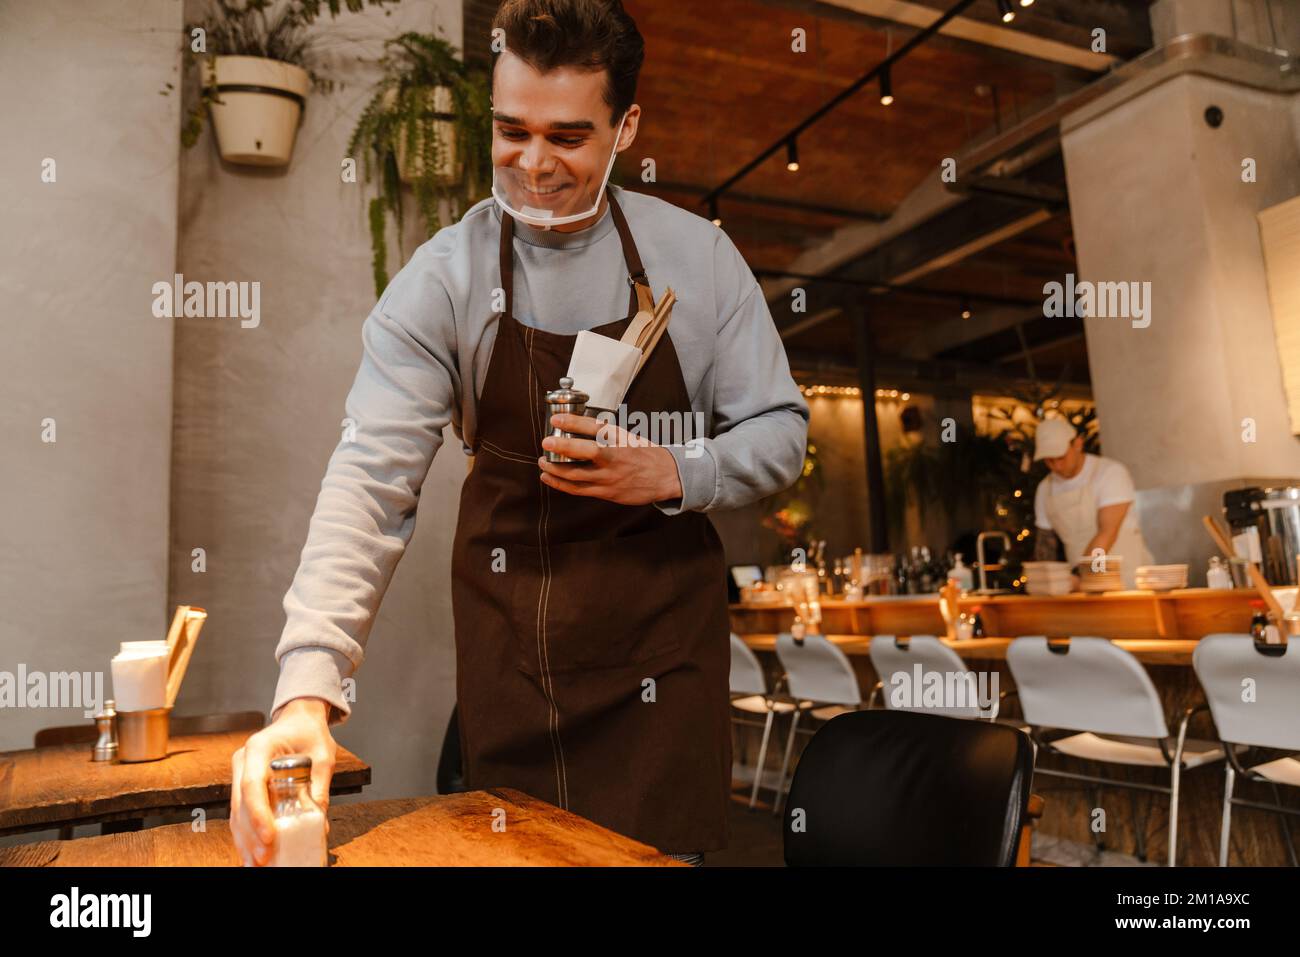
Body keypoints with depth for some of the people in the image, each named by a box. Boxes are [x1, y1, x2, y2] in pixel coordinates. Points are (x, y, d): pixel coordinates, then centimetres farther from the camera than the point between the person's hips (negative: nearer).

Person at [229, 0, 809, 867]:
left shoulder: (698, 256, -3)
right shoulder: (444, 277, -7)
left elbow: (780, 433, 1)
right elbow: (372, 479, -14)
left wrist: (671, 473, -19)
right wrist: (306, 693, -25)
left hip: (663, 633, 1)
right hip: (509, 646, 0)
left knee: (665, 848, 4)